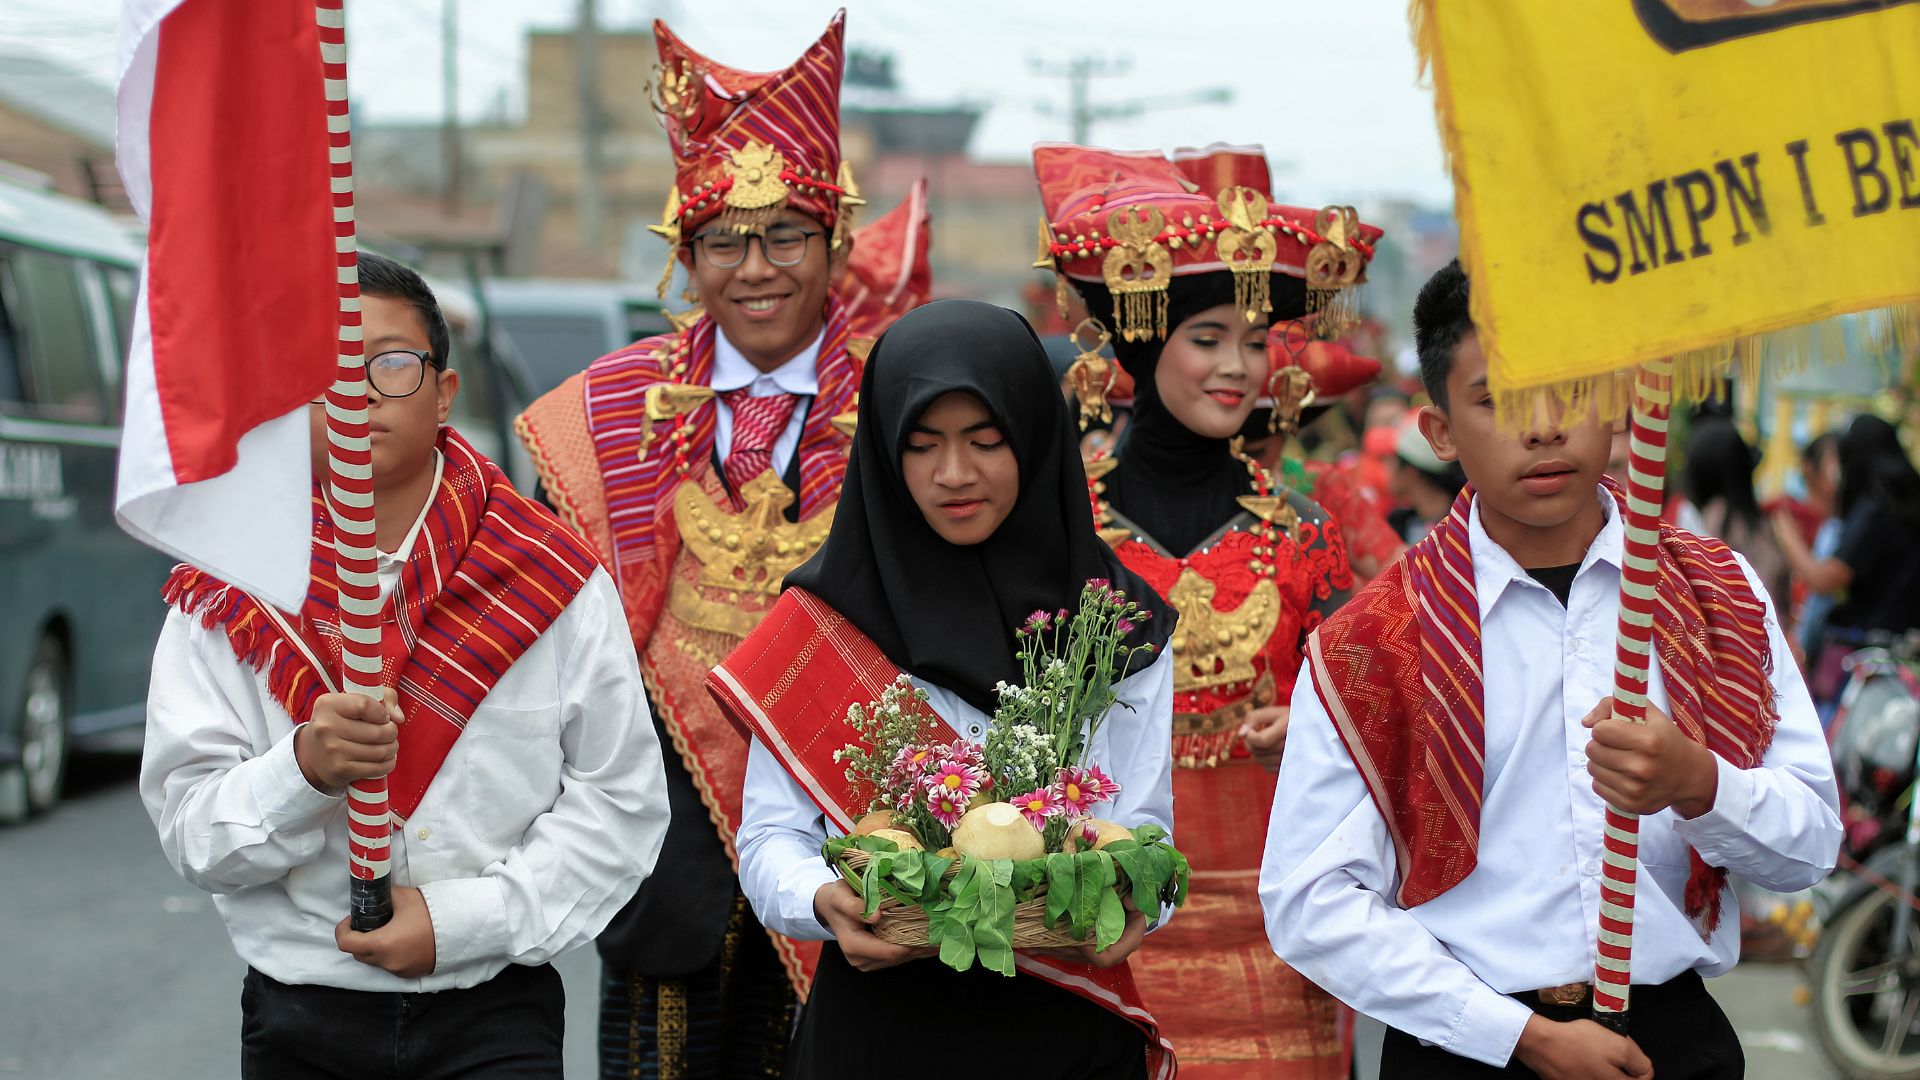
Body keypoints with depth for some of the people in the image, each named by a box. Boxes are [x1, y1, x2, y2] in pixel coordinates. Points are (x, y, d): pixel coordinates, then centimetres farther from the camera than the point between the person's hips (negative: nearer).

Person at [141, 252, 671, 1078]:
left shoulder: (548, 579, -3)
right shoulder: (220, 601, -1)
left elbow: (620, 799, -4)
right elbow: (190, 831, -6)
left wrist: (466, 918, -13)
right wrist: (306, 767, -24)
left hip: (495, 1014, -1)